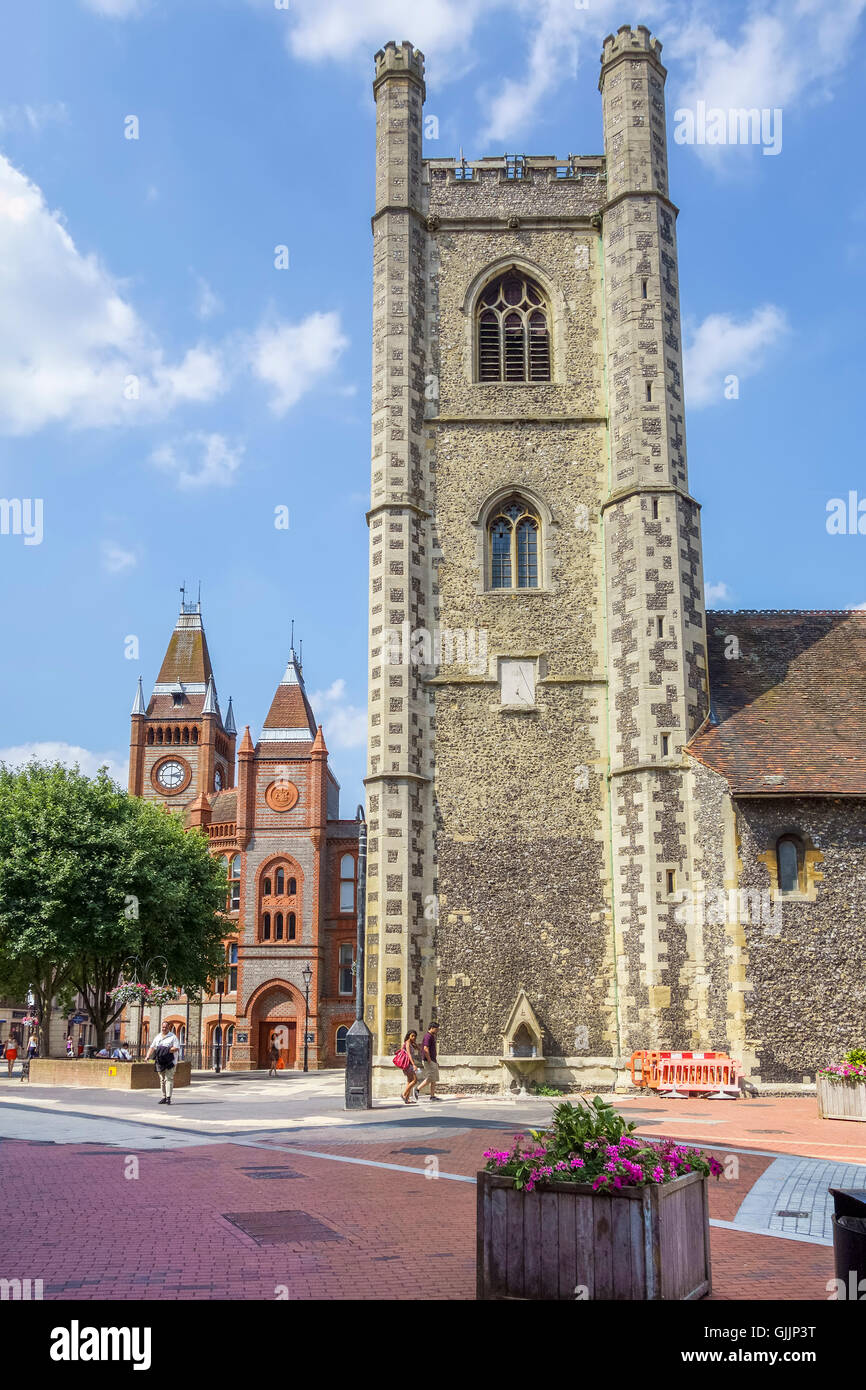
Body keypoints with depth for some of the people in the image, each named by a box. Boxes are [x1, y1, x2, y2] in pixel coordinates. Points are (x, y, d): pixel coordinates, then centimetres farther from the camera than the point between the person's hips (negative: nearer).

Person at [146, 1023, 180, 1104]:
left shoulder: (173, 1037, 0)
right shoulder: (158, 1037, 16)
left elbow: (177, 1048, -9)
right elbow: (152, 1047, 14)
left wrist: (167, 1050, -20)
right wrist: (147, 1056, 0)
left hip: (169, 1062, -5)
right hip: (160, 1061, 5)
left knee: (168, 1079, -11)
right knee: (162, 1080, 7)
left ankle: (168, 1098, -13)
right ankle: (164, 1097, 13)